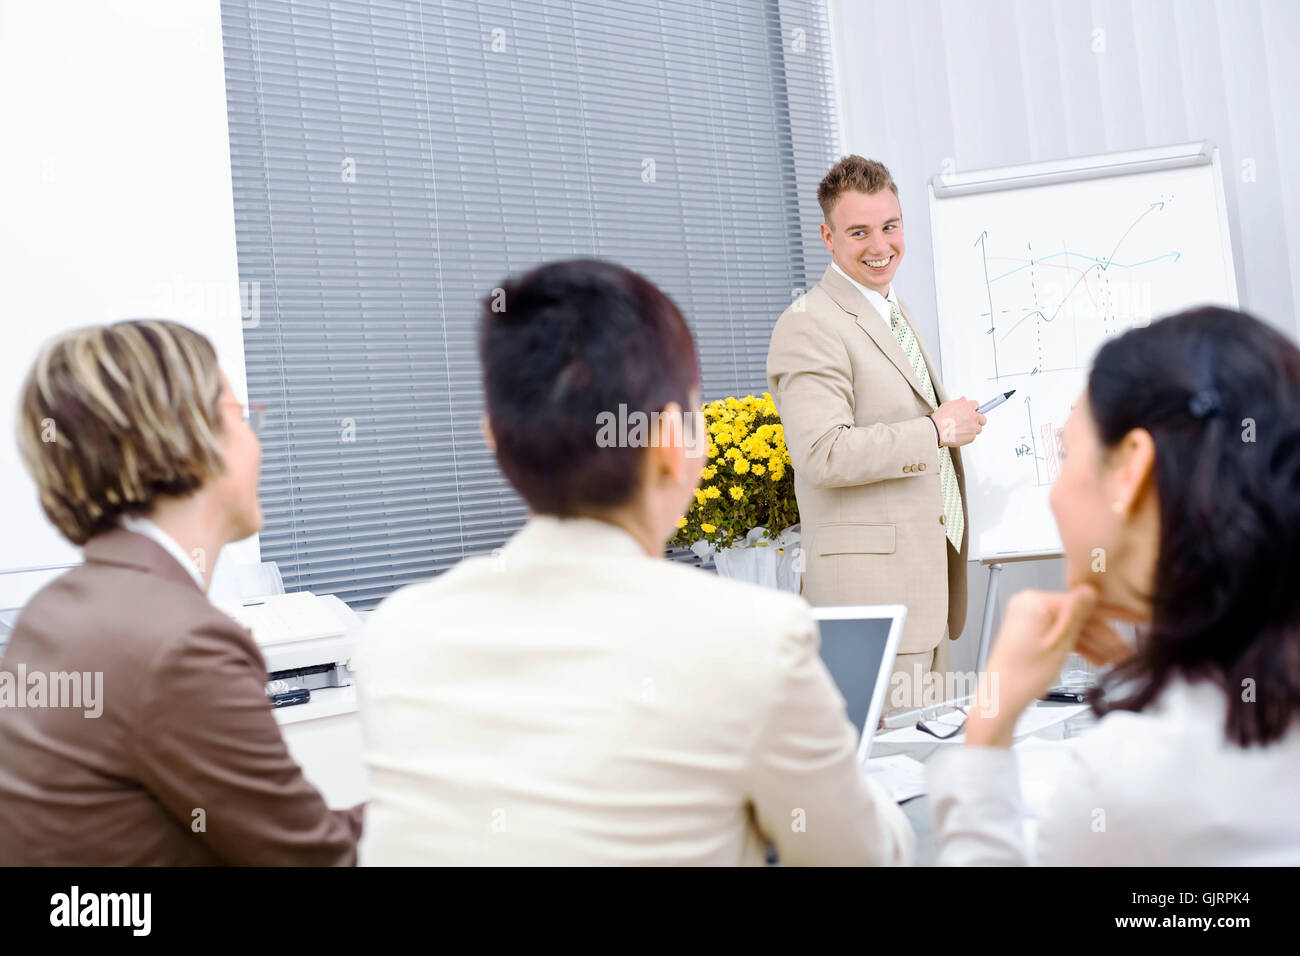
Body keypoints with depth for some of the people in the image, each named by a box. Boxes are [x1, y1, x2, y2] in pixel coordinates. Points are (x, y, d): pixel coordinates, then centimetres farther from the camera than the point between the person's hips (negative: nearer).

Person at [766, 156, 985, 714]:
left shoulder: (895, 312, 19)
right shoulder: (810, 325, -13)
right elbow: (823, 454, -24)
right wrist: (936, 429, -16)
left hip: (929, 570, 9)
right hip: (871, 582, -9)